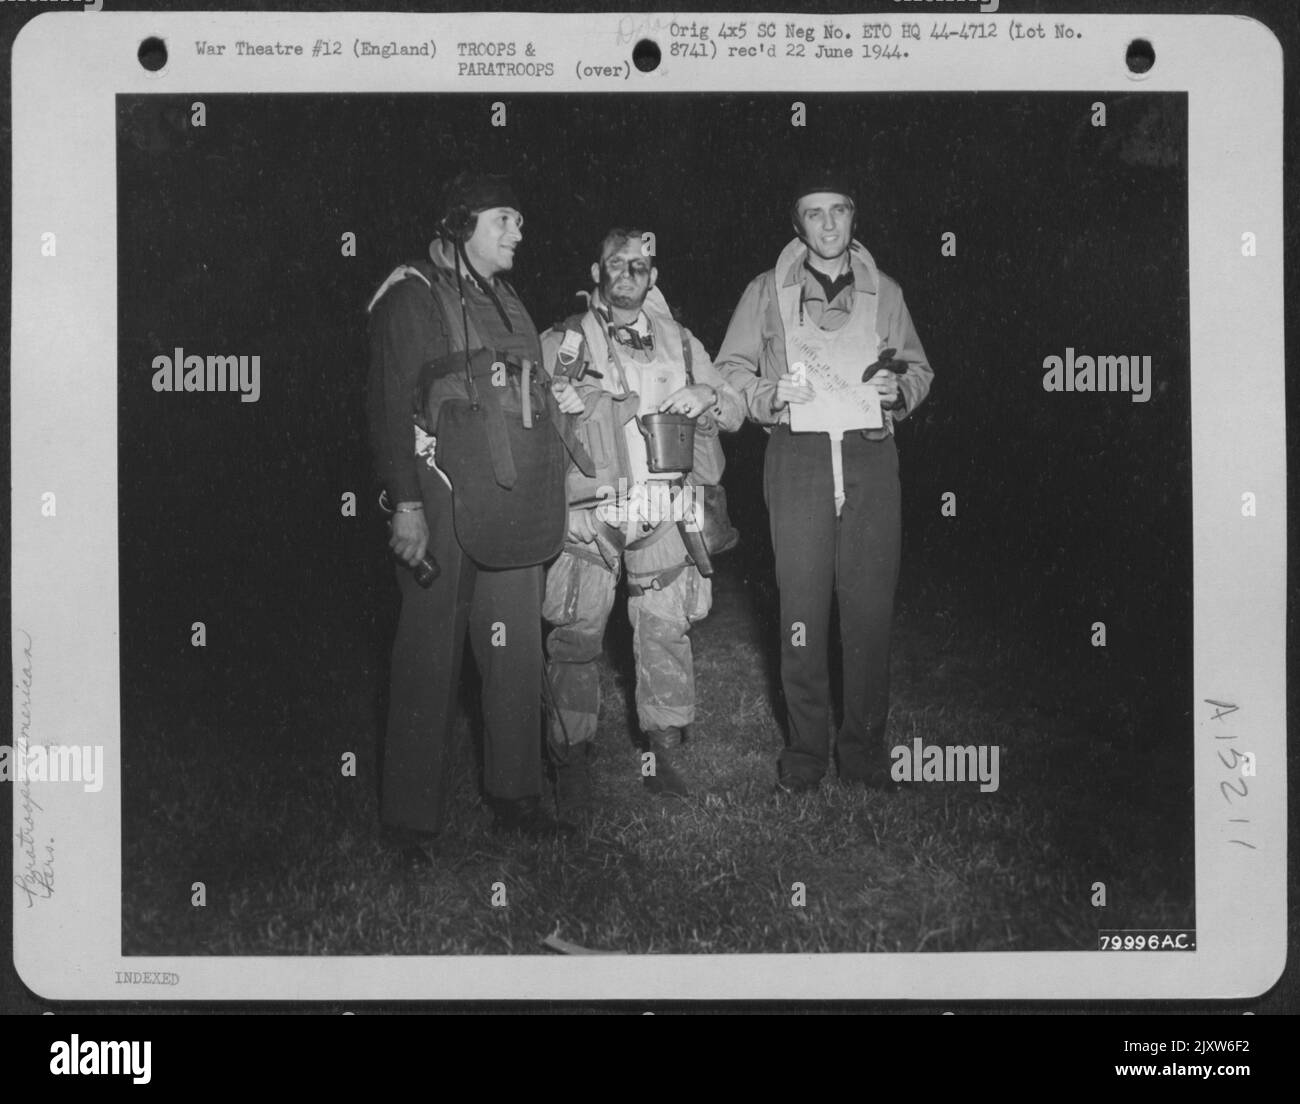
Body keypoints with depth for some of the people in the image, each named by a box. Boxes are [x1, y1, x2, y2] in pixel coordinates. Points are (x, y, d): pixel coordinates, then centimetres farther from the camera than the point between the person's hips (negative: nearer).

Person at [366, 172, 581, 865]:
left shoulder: (506, 304, 20)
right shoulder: (413, 297, -3)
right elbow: (390, 405, -10)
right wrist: (405, 504, -16)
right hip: (441, 494, -7)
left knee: (516, 646, 9)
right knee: (431, 654, -4)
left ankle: (514, 793, 20)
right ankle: (412, 816, 3)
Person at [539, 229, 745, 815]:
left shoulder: (678, 342, 18)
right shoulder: (562, 342, 10)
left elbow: (736, 411, 18)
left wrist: (706, 397, -2)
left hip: (663, 508, 2)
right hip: (590, 508, -2)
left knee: (666, 629, 1)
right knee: (577, 634, -6)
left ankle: (665, 751, 10)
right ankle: (572, 757, 2)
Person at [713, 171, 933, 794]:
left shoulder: (884, 293, 14)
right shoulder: (768, 292, 9)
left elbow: (919, 369, 20)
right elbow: (730, 370, 9)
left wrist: (898, 388, -2)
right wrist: (772, 394, -9)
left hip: (871, 456, 1)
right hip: (797, 456, -1)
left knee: (871, 608, -1)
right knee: (802, 610, -2)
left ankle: (864, 749, 9)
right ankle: (805, 752, 8)